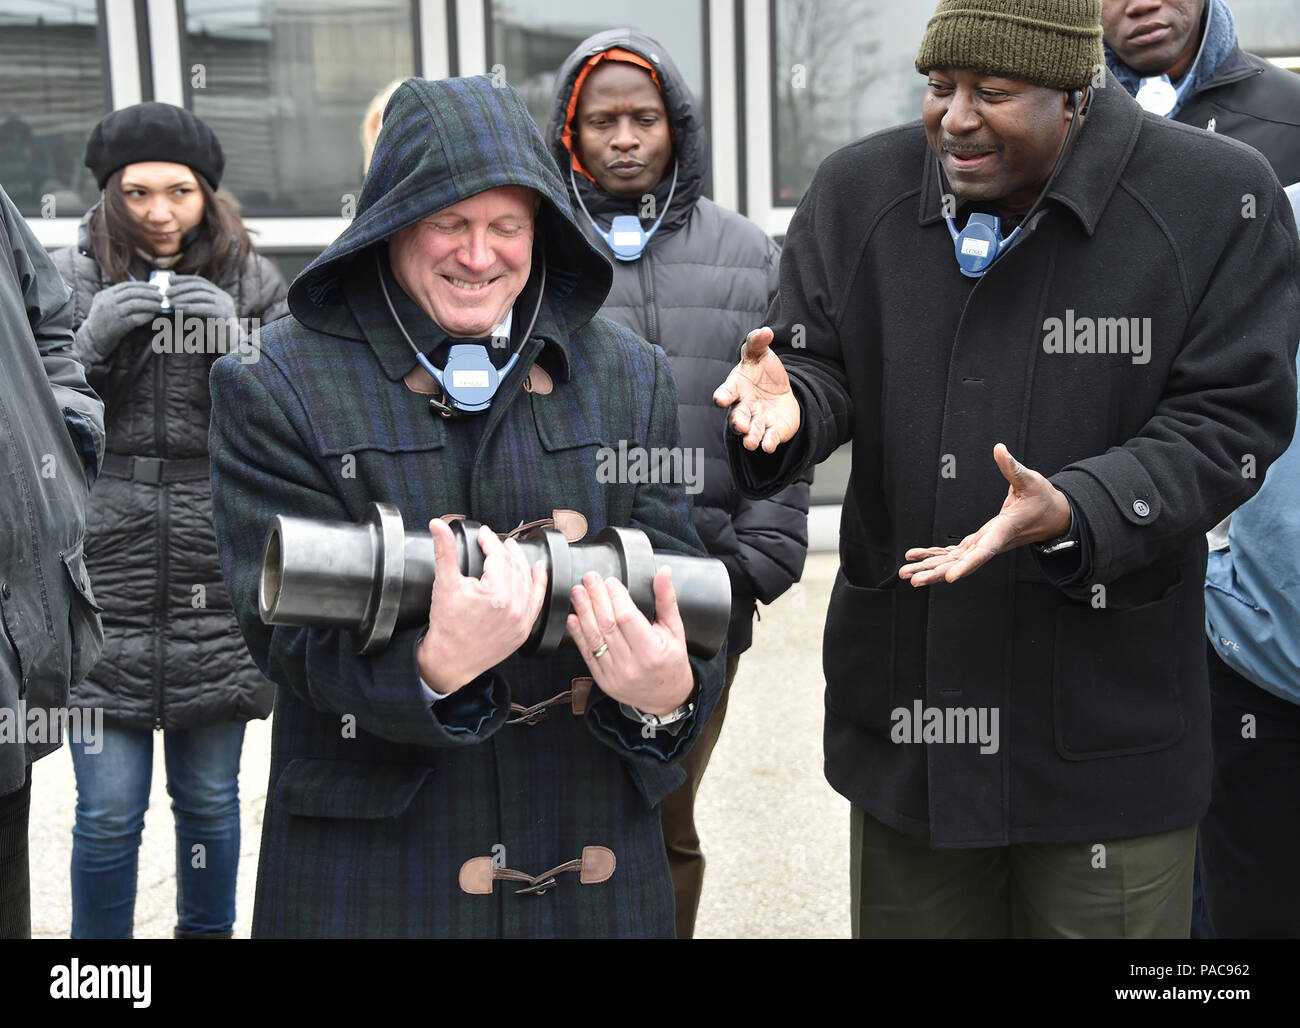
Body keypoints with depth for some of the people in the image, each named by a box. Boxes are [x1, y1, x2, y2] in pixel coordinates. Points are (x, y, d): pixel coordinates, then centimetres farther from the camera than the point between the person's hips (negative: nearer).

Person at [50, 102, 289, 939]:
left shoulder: (254, 282, 5)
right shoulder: (71, 278, 4)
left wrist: (238, 346, -13)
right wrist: (89, 341, -13)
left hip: (218, 586, 1)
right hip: (104, 580, -1)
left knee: (211, 799, 13)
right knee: (108, 809, 2)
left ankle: (209, 930, 33)